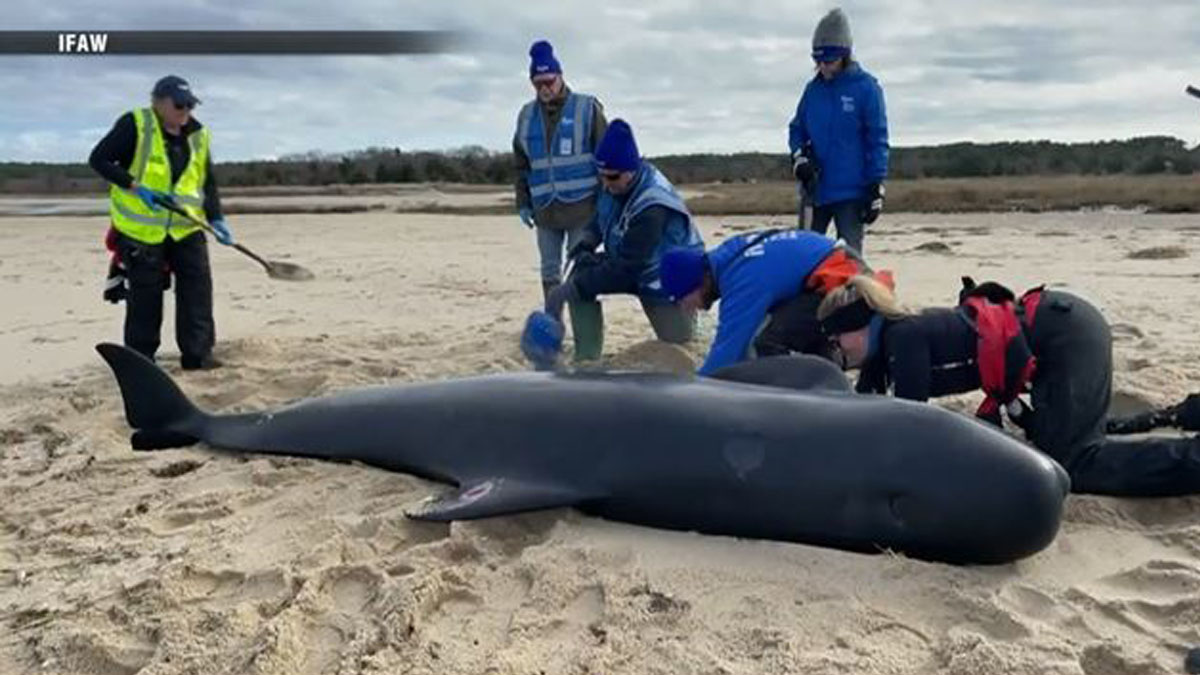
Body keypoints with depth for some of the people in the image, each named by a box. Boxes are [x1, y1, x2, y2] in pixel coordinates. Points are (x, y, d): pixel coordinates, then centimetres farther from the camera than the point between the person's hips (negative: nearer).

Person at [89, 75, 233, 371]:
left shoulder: (198, 135, 8)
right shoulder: (134, 125, -8)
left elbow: (208, 182, 11)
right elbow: (99, 159, -9)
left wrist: (216, 218, -3)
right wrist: (135, 187, -19)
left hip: (186, 227, 4)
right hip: (141, 228, -4)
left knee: (198, 285, -4)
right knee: (145, 294, 2)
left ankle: (197, 353, 2)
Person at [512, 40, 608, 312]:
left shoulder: (587, 108, -2)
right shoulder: (527, 116, 10)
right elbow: (521, 165, 16)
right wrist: (523, 203, 10)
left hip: (582, 207, -4)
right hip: (545, 209, 4)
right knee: (549, 272, 10)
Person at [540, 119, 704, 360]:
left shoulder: (652, 208, -36)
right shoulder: (618, 183, -11)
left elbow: (625, 268, -36)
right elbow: (601, 216, 10)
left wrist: (571, 288, -36)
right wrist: (585, 245, -11)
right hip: (629, 263, 7)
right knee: (582, 275, -17)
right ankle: (586, 358, -12)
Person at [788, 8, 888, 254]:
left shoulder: (866, 87, -5)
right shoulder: (813, 88, 7)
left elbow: (877, 140, -6)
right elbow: (797, 128, 16)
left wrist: (875, 188, -10)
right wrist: (799, 156, -5)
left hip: (851, 192, -5)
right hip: (815, 189, 5)